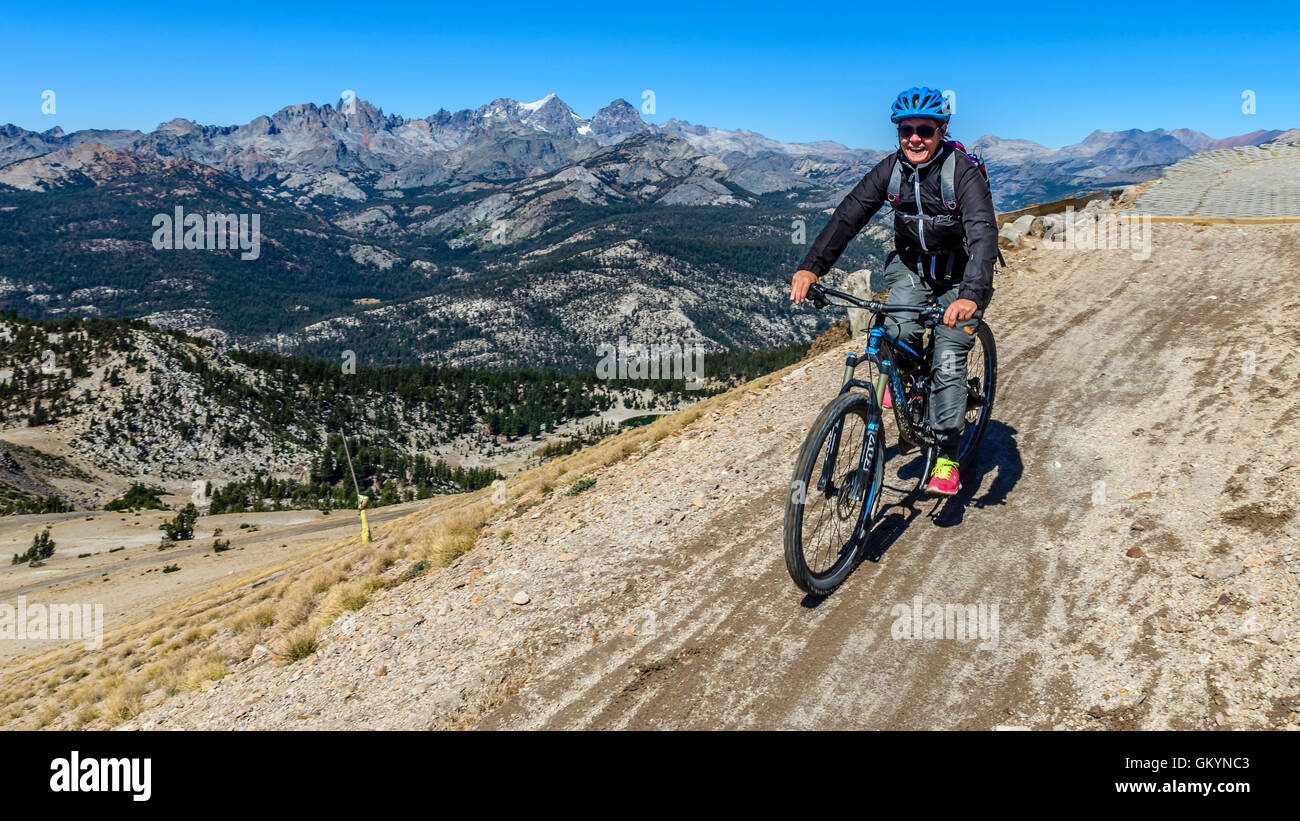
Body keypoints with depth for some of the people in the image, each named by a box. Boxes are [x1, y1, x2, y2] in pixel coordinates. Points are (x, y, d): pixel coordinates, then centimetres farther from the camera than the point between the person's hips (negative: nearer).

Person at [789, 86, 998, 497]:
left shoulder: (963, 171, -25)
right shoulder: (891, 169, -12)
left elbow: (983, 233, -37)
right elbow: (849, 215, -17)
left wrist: (972, 295, -53)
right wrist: (811, 266, -31)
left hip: (958, 275, -3)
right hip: (911, 263, 4)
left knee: (948, 362, -12)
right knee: (899, 331, -24)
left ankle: (947, 459, -1)